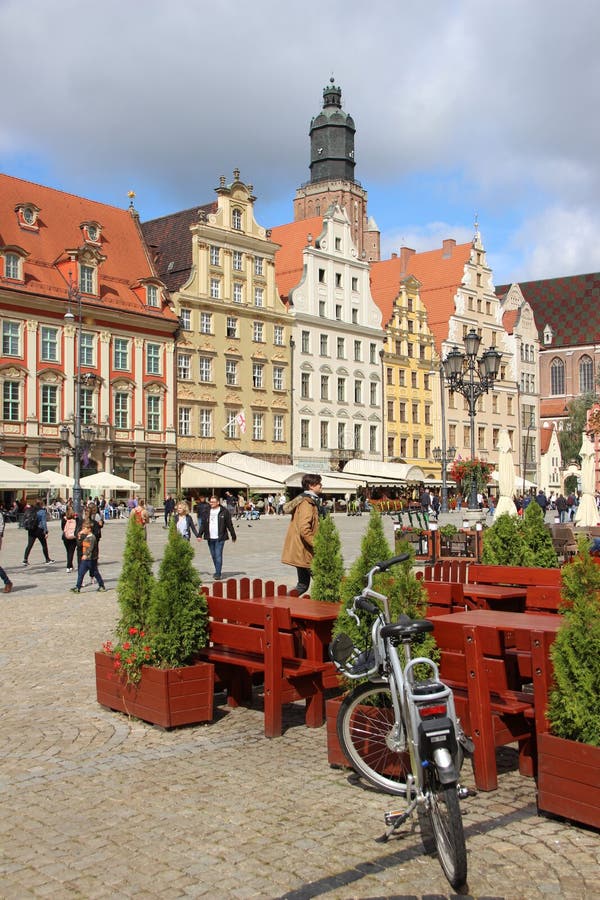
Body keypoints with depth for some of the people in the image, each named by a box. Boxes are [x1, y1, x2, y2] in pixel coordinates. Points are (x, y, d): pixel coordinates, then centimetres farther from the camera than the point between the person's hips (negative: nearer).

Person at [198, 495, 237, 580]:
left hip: (220, 538, -4)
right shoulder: (206, 512, 8)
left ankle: (218, 574, -7)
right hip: (210, 538, 5)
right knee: (213, 556, 12)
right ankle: (217, 571, 26)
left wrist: (233, 536, 3)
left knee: (218, 555, -9)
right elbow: (203, 524, 12)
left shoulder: (224, 511, -3)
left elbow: (229, 524, 0)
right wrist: (200, 535, 5)